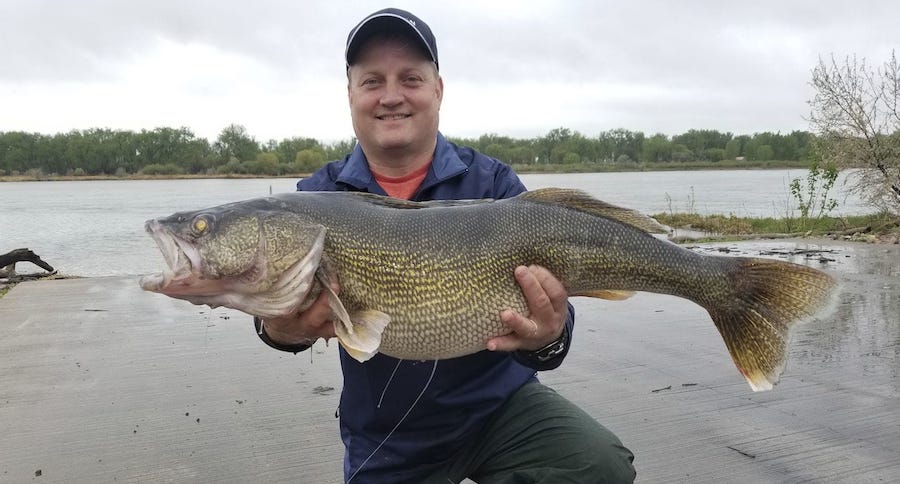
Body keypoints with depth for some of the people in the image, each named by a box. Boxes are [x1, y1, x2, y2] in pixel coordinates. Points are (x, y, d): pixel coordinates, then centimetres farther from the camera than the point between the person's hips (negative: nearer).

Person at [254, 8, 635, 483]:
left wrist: (547, 336, -38)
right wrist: (280, 326, -40)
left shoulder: (492, 183, -6)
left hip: (498, 403, -1)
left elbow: (543, 296, -14)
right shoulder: (317, 196, -2)